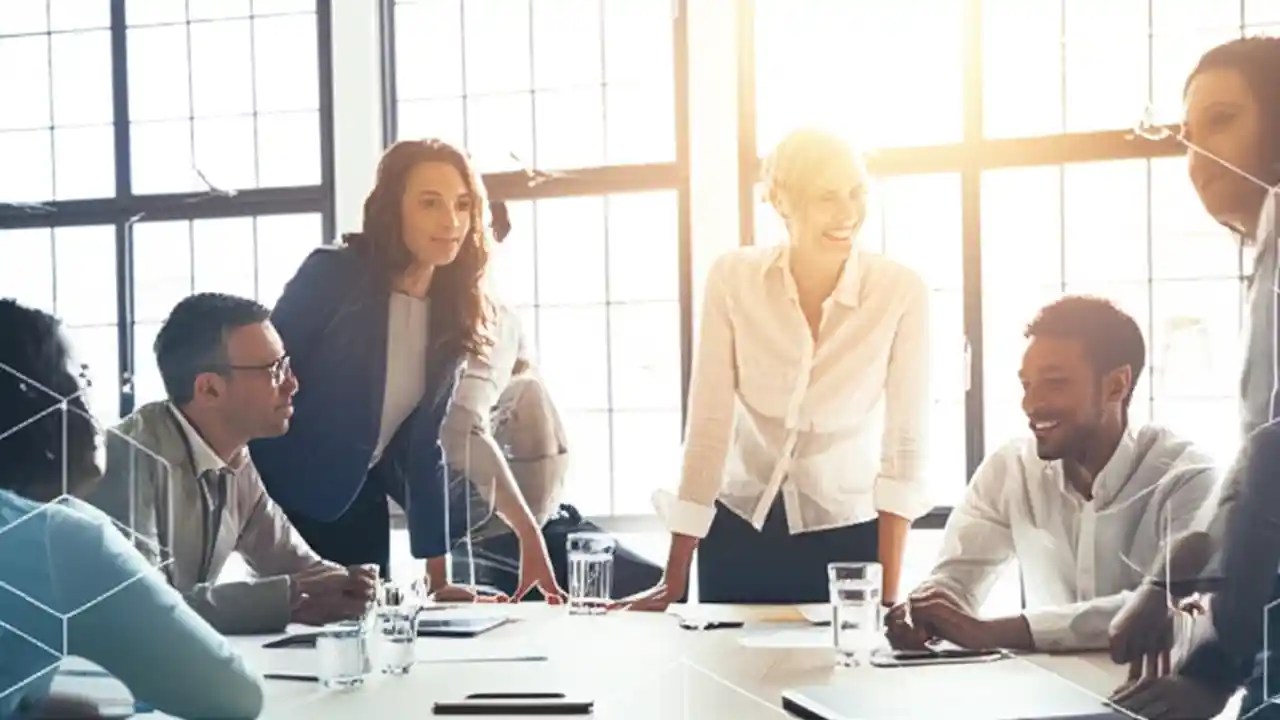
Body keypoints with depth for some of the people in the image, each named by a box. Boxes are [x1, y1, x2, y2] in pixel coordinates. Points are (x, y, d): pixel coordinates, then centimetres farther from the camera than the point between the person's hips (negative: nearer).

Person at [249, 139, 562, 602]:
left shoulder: (452, 313, -1)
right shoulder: (332, 275, -17)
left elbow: (424, 444, 2)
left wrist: (438, 574, 0)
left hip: (360, 502, 5)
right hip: (284, 498, -5)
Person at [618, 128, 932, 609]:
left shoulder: (901, 292, -14)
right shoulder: (733, 279, -11)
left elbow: (905, 444, -14)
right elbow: (708, 427, -10)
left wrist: (888, 594, -19)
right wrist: (673, 582, -8)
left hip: (847, 534, -1)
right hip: (738, 529, 1)